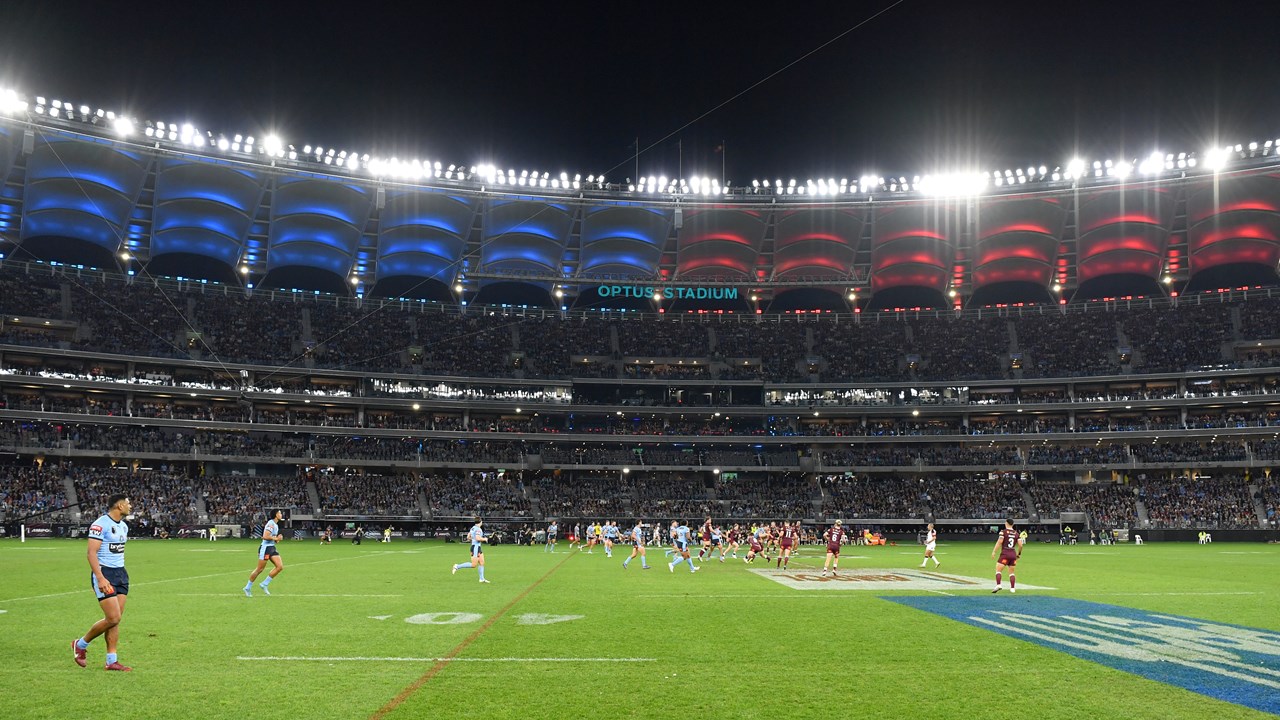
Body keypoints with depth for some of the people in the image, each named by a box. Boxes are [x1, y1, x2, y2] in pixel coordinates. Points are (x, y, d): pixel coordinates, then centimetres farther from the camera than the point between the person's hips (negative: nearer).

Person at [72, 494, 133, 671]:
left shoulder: (123, 526, 13)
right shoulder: (100, 524, -14)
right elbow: (92, 553, -19)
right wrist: (100, 578, -26)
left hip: (121, 573, 8)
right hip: (104, 574, -8)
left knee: (116, 619, 5)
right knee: (113, 618, -10)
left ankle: (111, 661, 8)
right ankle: (80, 645, 14)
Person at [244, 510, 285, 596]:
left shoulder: (276, 525, 14)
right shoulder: (271, 524, -15)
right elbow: (265, 536, -25)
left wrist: (277, 539, 7)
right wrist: (275, 538, -15)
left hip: (272, 547, 9)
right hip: (265, 548, -9)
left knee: (280, 566, -3)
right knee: (259, 570, -2)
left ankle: (264, 584, 5)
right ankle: (247, 588, 14)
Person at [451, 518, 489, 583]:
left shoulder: (473, 528, 11)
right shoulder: (478, 529, -17)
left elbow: (468, 537, 15)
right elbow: (478, 538, -27)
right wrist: (484, 539, -10)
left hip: (478, 547, 10)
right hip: (476, 547, -10)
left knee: (482, 563, 10)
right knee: (474, 565, -8)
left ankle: (482, 579, 13)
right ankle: (457, 567, -2)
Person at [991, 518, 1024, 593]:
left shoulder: (1003, 532, -4)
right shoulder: (1016, 533, 10)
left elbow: (999, 542, -13)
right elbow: (1020, 545, 4)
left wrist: (994, 551, -11)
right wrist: (1019, 554, 19)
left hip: (1005, 554, -5)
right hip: (1013, 554, 5)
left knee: (998, 569, -5)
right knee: (1011, 572, 16)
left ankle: (998, 585, -23)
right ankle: (1012, 588, 14)